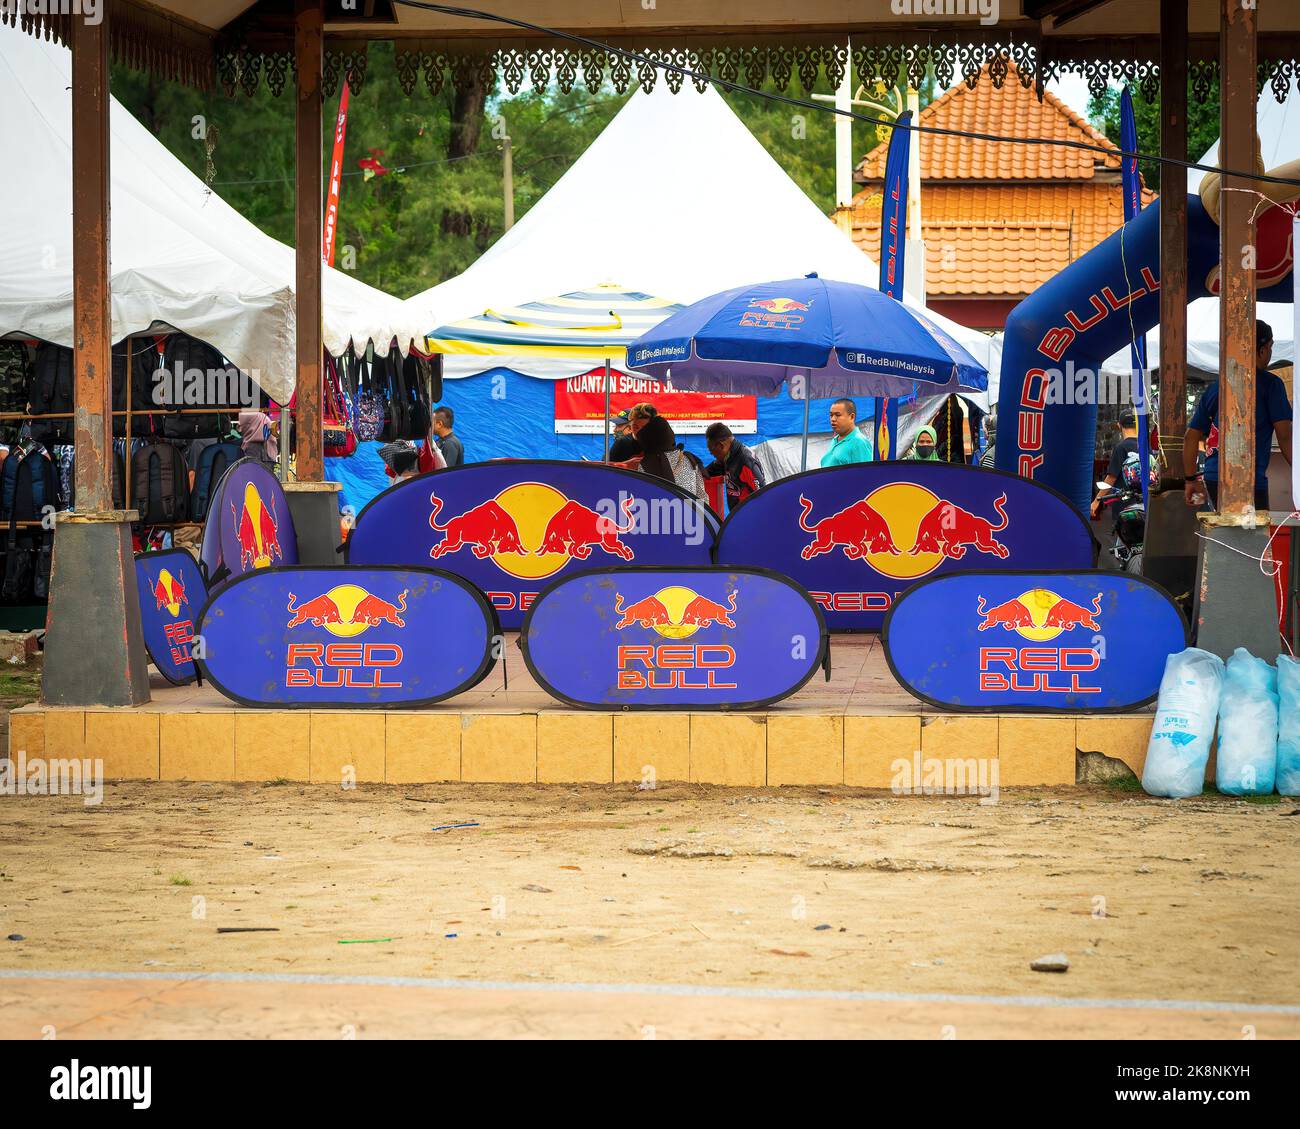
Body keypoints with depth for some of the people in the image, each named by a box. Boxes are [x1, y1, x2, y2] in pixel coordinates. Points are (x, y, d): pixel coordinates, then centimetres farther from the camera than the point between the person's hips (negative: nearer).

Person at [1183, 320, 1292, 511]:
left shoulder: (1213, 388, 15)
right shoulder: (1270, 384, -2)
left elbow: (1191, 437, 15)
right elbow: (1285, 436, -8)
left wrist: (1190, 480, 22)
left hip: (1213, 479, 7)